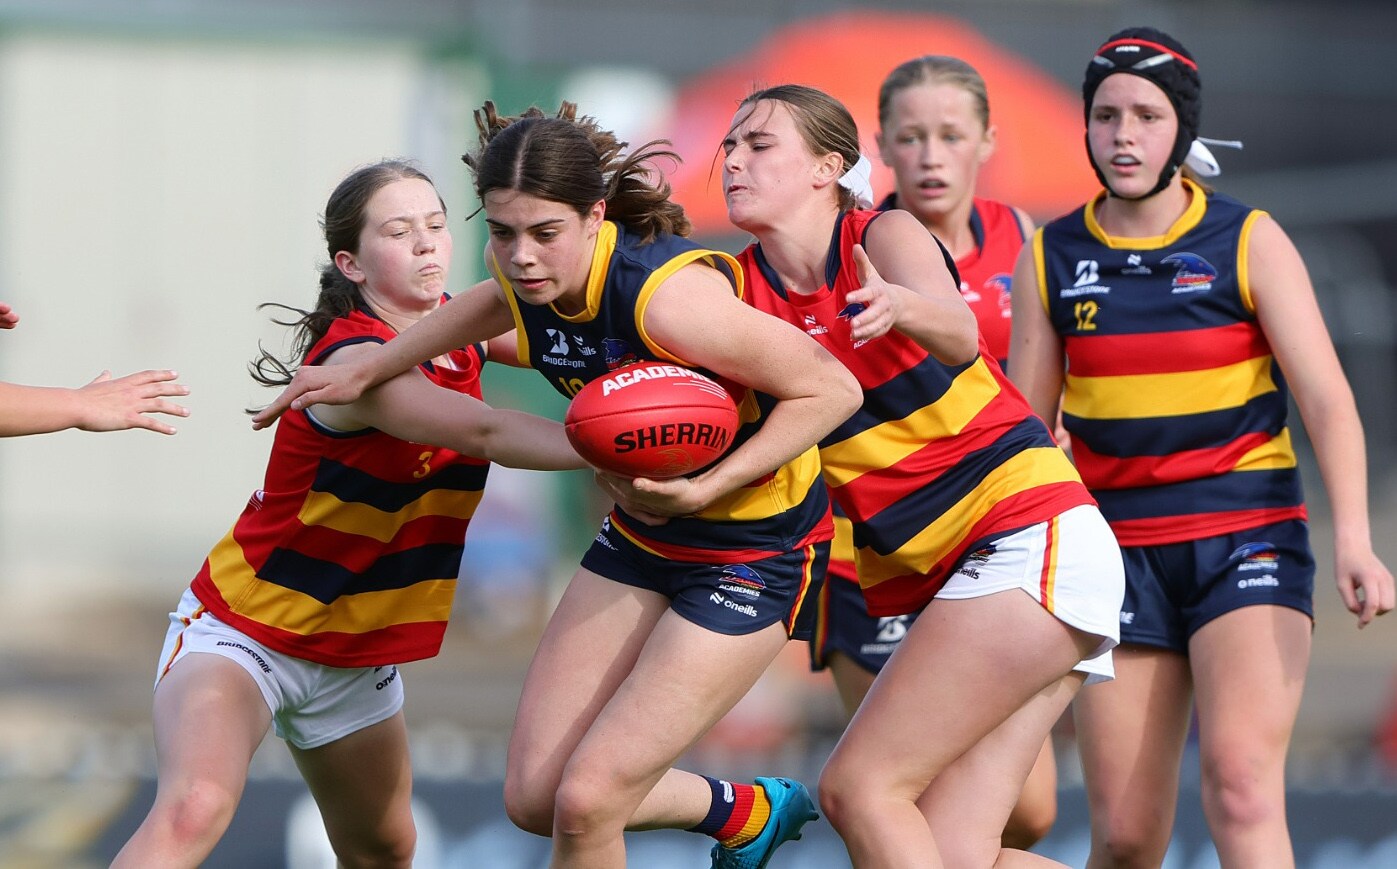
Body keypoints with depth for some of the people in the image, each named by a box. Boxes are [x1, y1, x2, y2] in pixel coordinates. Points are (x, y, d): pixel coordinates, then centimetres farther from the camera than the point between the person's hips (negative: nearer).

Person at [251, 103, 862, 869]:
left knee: (586, 799, -15)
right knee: (534, 796, 5)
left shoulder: (666, 294, -33)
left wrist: (704, 489, -30)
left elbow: (831, 389, -26)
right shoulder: (530, 275, -10)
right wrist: (363, 373, 16)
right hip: (641, 533, 8)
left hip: (754, 547, -8)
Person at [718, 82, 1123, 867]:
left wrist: (900, 307, -51)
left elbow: (957, 333, -28)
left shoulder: (885, 237, -8)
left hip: (1032, 543, -7)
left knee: (860, 787, -16)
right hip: (946, 575, 7)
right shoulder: (741, 291, 7)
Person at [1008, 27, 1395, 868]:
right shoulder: (1051, 259, 6)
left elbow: (1327, 398, -6)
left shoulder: (1249, 240, -1)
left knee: (1239, 780, -23)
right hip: (1119, 555, 3)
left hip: (1247, 541, -2)